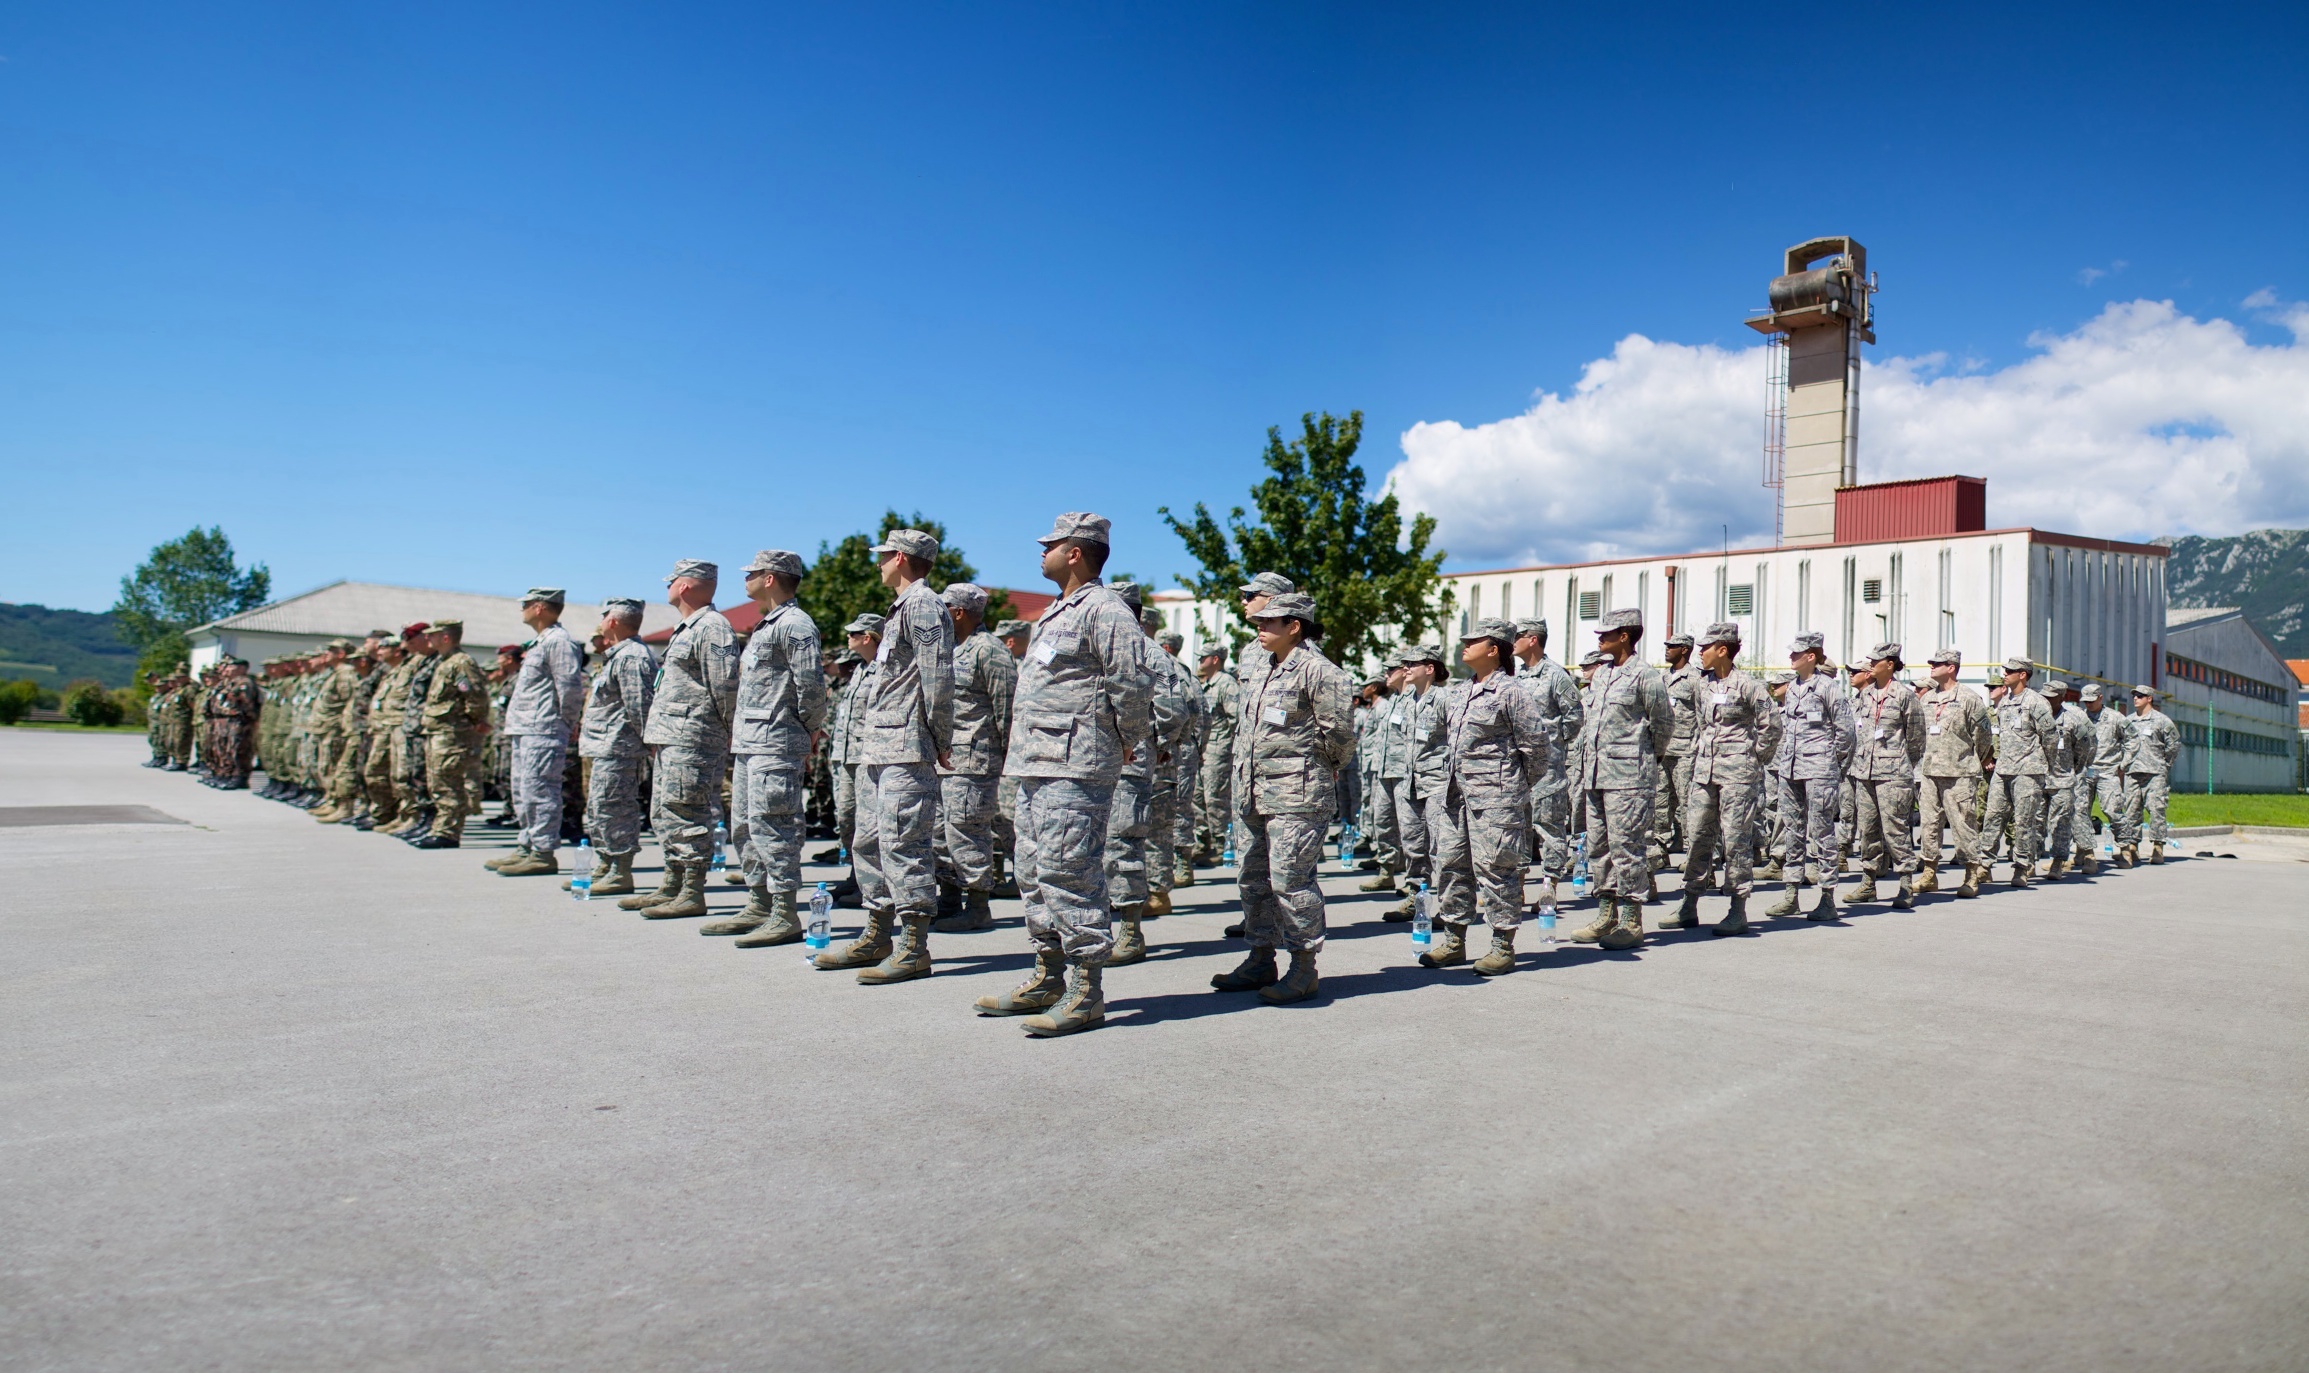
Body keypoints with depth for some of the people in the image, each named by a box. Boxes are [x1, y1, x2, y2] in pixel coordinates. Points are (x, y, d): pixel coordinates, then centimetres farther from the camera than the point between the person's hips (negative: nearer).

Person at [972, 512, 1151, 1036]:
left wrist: (1123, 739, -7)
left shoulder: (1104, 610, -11)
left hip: (1075, 767, -11)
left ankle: (1085, 993, -5)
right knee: (1034, 874, 14)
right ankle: (1048, 978, 24)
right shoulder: (1058, 613, 22)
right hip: (1036, 764, 11)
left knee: (1069, 874, -10)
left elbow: (1133, 684, -19)